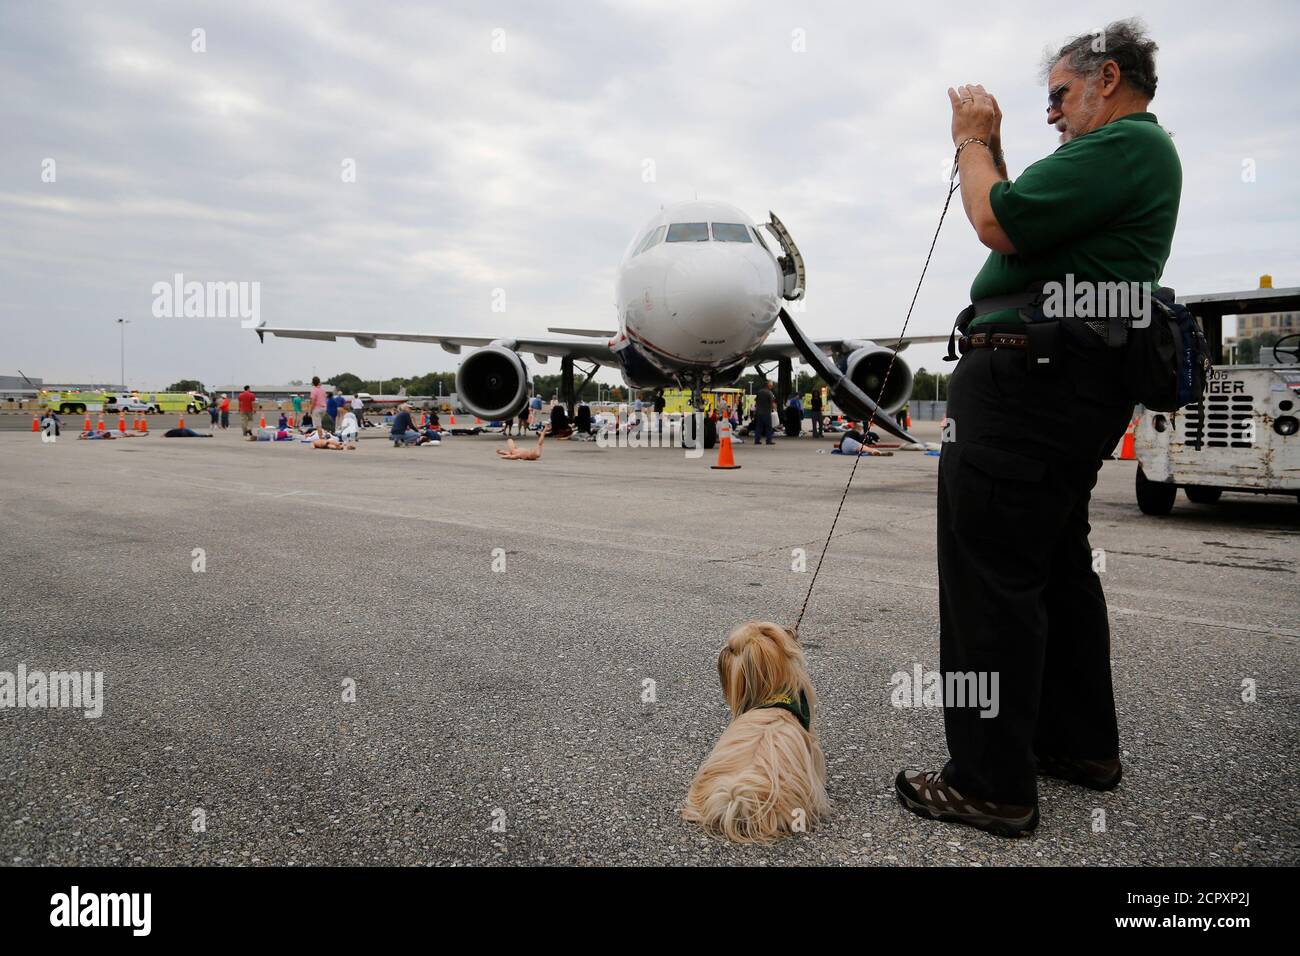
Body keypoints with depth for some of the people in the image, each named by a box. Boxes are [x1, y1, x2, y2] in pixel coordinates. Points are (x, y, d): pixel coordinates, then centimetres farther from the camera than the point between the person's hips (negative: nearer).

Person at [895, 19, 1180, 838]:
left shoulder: (1124, 144, -7)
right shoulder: (1140, 150, 26)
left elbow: (999, 224, -18)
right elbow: (1030, 225, 23)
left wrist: (973, 141, 0)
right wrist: (990, 150, 19)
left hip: (1029, 379, -11)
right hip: (1072, 385, 11)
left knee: (990, 578, -8)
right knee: (1057, 565, 17)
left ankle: (992, 785, 0)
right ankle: (1082, 743, 30)